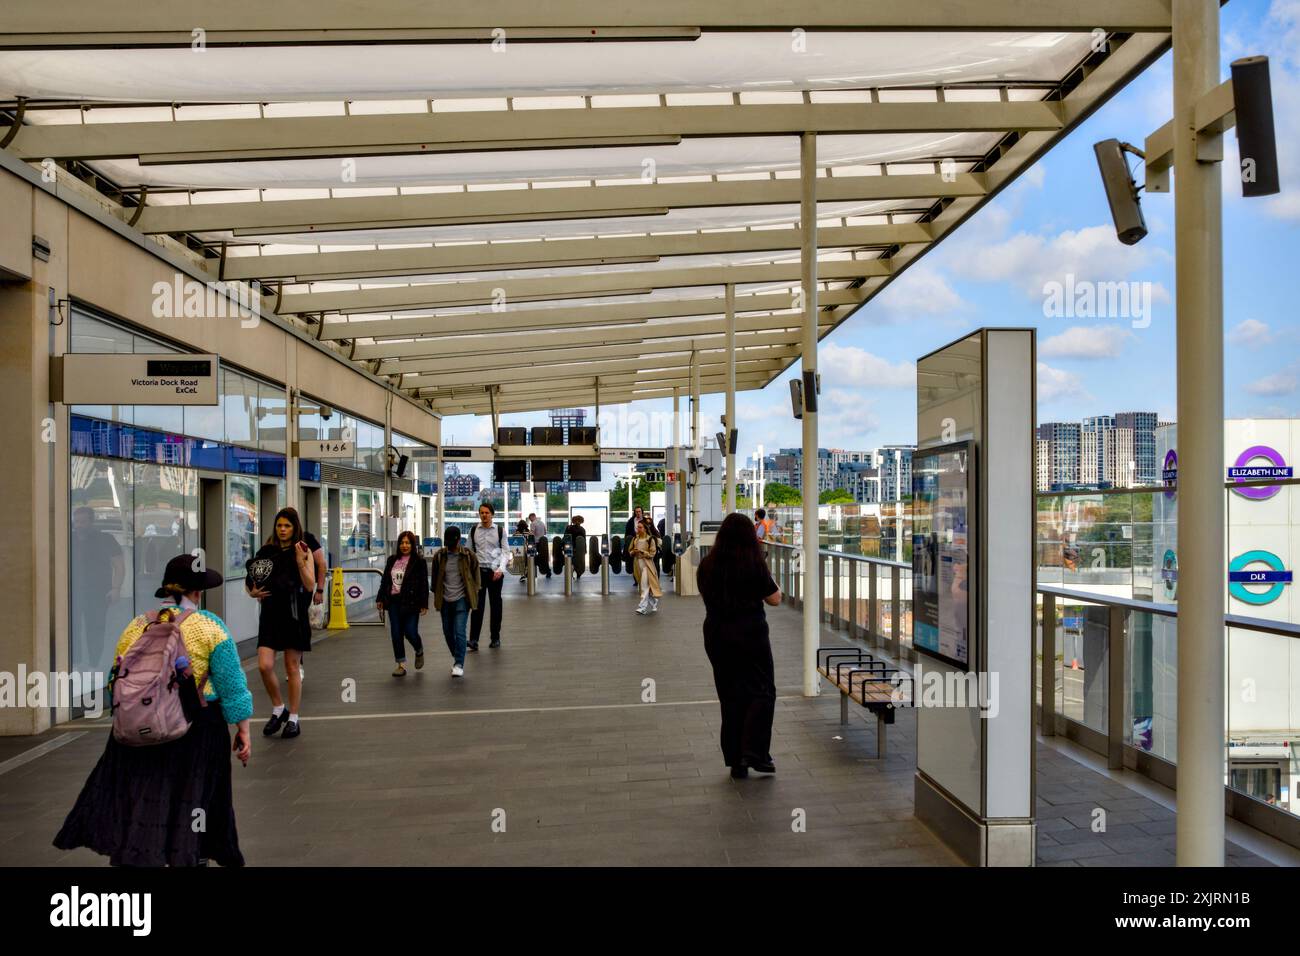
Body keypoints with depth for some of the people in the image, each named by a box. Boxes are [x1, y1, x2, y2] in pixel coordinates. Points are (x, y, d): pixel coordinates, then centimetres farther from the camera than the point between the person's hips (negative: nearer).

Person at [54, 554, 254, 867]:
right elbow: (231, 685, -8)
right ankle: (192, 855, 20)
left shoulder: (136, 626, 4)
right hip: (196, 730, -3)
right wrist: (243, 730, -1)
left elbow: (117, 682, 10)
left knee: (138, 800, 11)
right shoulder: (210, 626, -7)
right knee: (191, 799, 9)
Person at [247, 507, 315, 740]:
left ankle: (293, 718, 18)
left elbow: (310, 586, -9)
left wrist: (300, 562, -20)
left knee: (292, 668, 6)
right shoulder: (266, 552, 5)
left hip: (294, 615, -2)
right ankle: (278, 709, 17)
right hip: (270, 615, 2)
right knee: (264, 665, -7)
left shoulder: (304, 552, -1)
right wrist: (252, 592, -5)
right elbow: (250, 580, 15)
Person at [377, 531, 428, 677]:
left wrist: (424, 604, -10)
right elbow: (384, 580, 16)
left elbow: (424, 584, -7)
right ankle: (401, 664, 14)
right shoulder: (392, 560, 10)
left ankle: (419, 651, 26)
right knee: (396, 633, 4)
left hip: (410, 602, -5)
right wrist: (380, 598, 12)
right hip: (393, 602, 5)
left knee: (410, 632, -6)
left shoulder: (418, 561, -5)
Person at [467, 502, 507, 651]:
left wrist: (501, 569, -13)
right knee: (477, 605, -7)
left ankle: (495, 637, 20)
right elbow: (469, 551, 9)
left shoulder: (500, 531, 0)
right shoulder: (473, 531, 5)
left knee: (495, 605, 9)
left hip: (495, 572, 0)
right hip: (478, 571, 0)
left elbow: (505, 552, 0)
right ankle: (473, 639, -8)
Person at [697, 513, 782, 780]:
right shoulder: (754, 563, -10)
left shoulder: (707, 565, 2)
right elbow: (775, 599, -3)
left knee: (730, 696, 11)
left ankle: (736, 761, 15)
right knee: (761, 692, 6)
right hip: (750, 633, -5)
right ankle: (754, 753, -5)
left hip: (716, 635, 5)